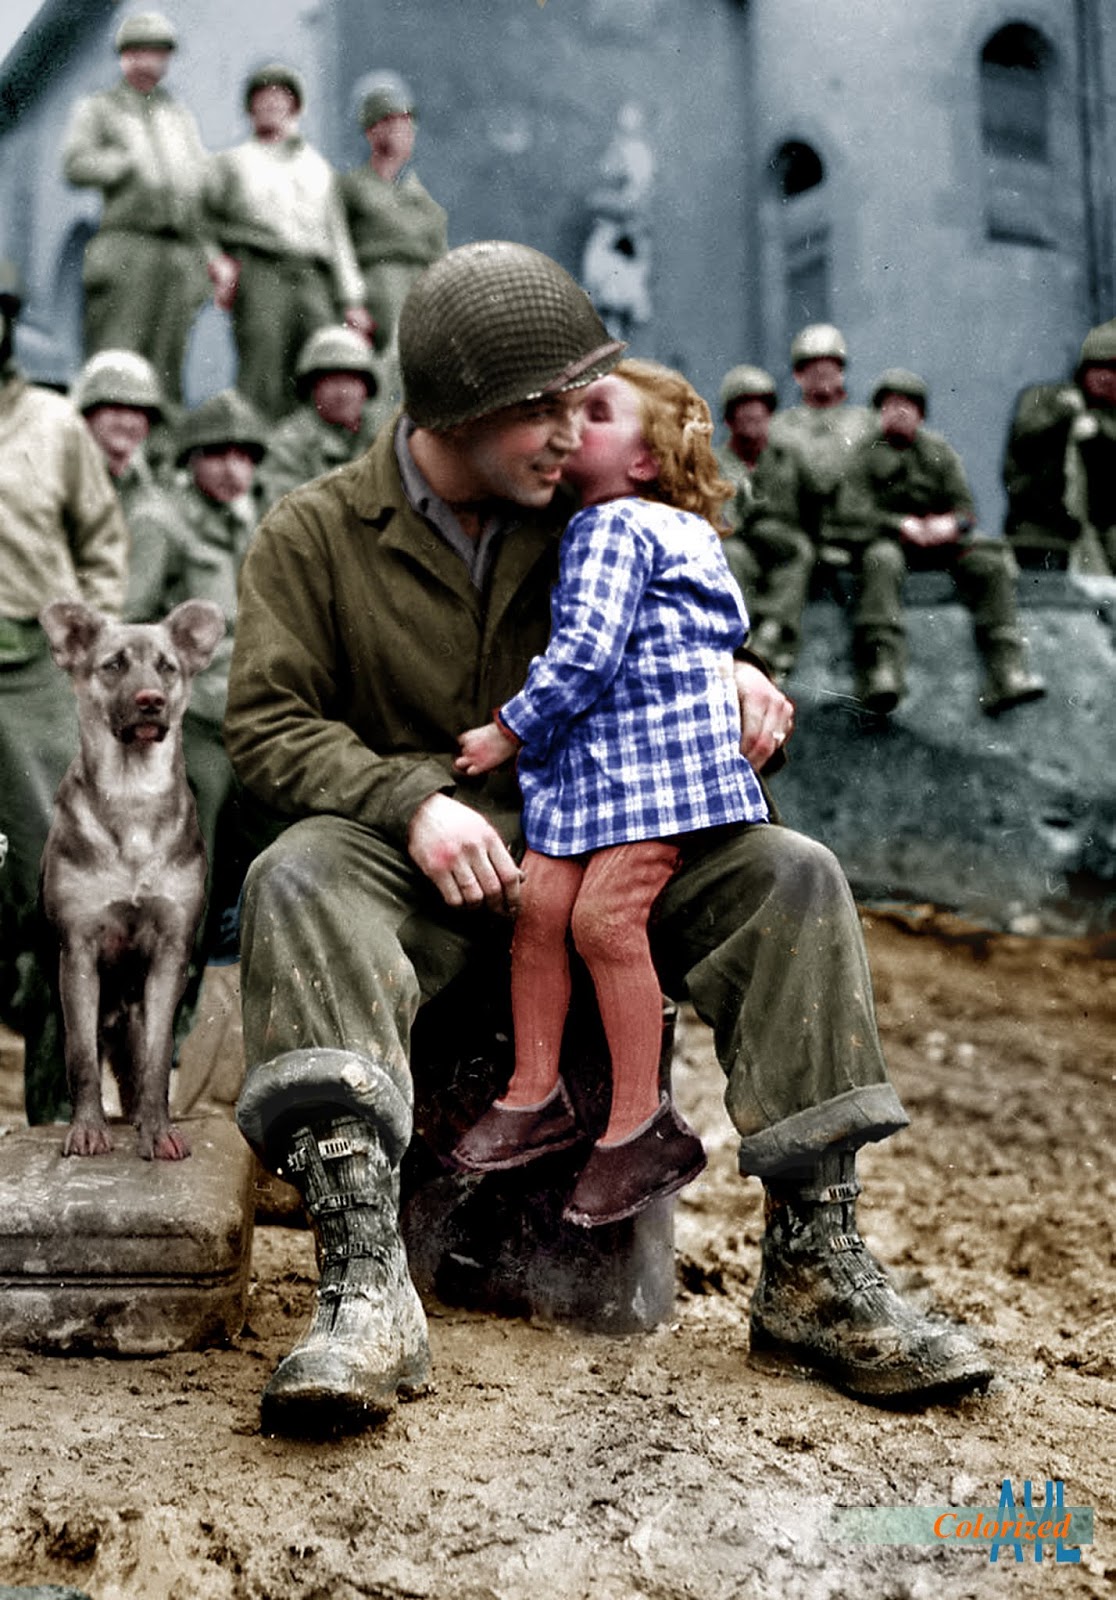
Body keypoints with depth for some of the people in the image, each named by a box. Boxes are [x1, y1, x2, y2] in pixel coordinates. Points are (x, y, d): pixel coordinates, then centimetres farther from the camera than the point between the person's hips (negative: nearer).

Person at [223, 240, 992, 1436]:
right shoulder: (314, 535, 1)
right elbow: (267, 722, -5)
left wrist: (729, 672, -2)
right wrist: (414, 802, -22)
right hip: (409, 856, -3)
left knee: (792, 877, -19)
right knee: (296, 880, -36)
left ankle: (814, 1269, -19)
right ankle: (365, 1284, -45)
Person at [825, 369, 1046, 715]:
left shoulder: (940, 451, 16)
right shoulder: (864, 452, 4)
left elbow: (965, 508, 11)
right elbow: (850, 511, -9)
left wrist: (951, 523, -14)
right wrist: (901, 525, -21)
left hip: (938, 540, 4)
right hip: (882, 538, -4)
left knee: (990, 561, -19)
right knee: (881, 561, -38)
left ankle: (1006, 672, -27)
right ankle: (881, 669, -48)